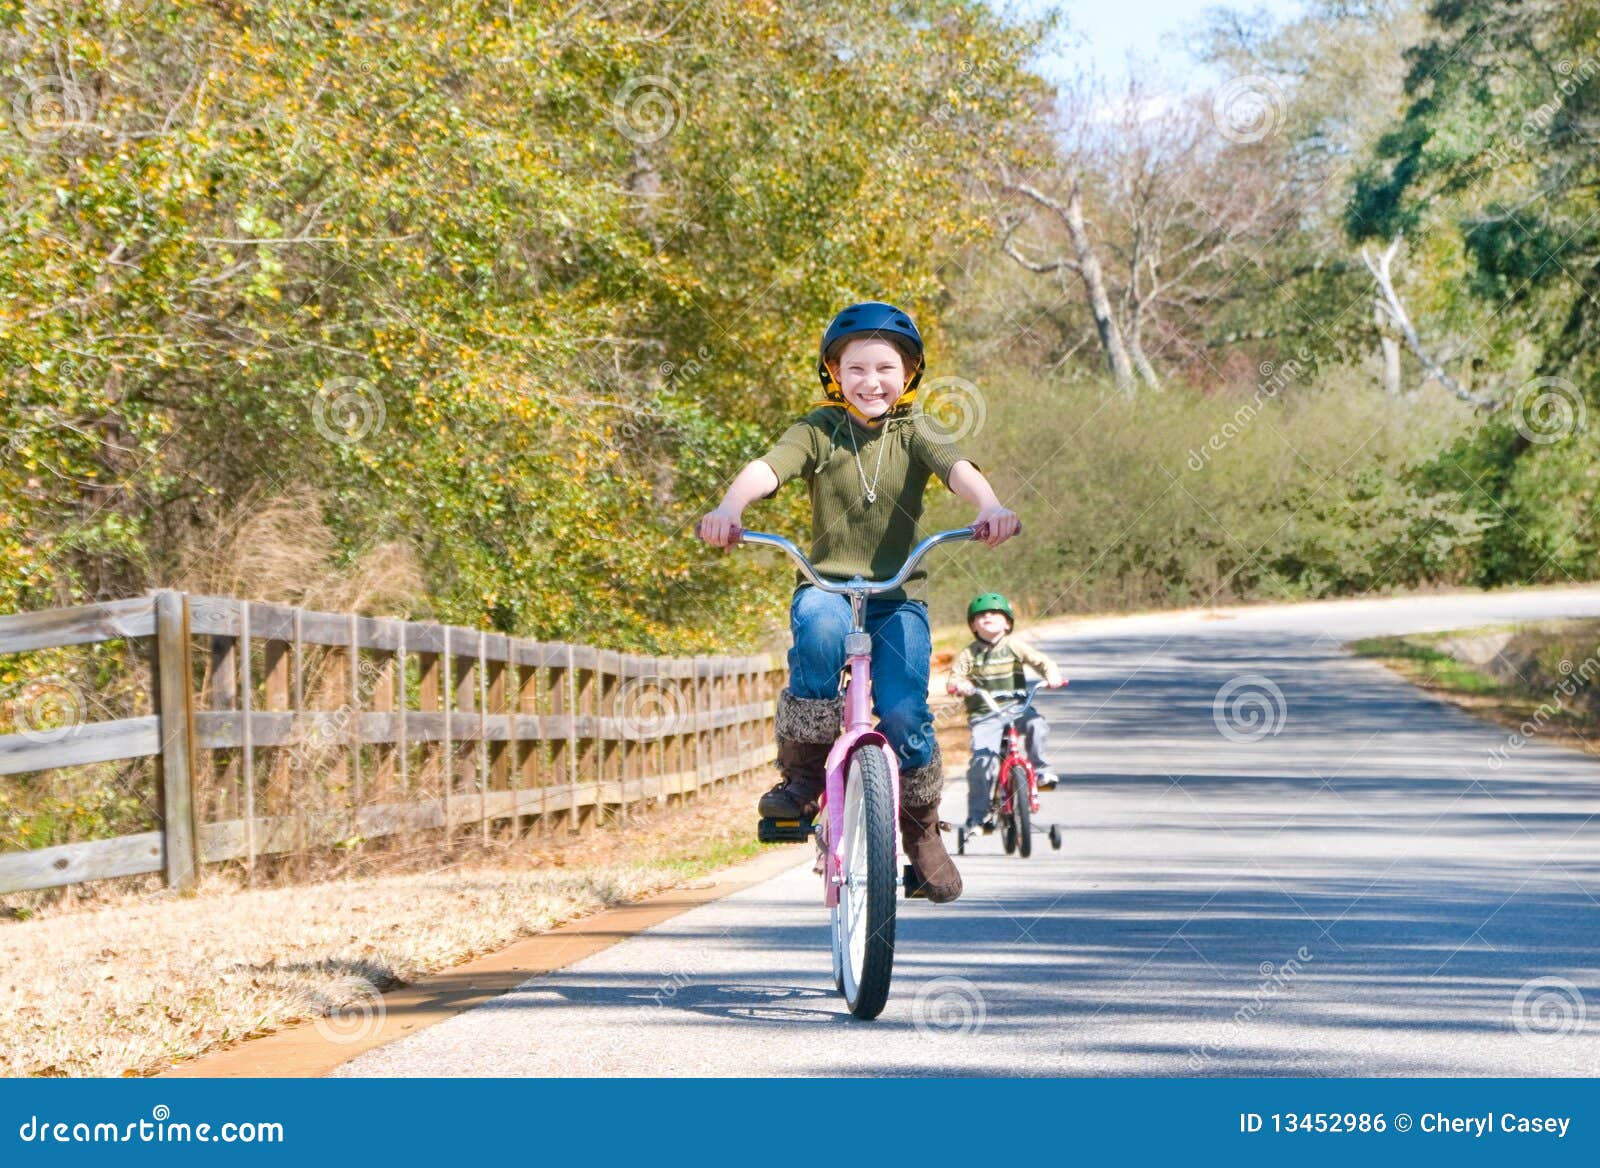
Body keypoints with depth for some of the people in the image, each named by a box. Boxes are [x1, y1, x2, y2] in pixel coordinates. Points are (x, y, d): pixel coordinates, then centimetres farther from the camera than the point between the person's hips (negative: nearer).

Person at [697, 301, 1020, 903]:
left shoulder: (914, 434, 3)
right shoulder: (818, 431, 2)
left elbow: (958, 469, -17)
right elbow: (767, 468, -16)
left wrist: (991, 507, -39)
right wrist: (728, 508, -39)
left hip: (899, 597, 1)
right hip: (828, 584, -1)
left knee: (902, 712, -18)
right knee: (819, 627, -36)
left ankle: (920, 826, 11)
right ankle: (802, 771, -19)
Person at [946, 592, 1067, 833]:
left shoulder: (1015, 647, 5)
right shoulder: (970, 654, 4)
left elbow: (1041, 661, 0)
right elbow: (954, 677, -3)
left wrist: (1052, 675, -21)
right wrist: (959, 684, -26)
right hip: (985, 715, -1)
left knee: (1037, 724, -30)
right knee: (981, 760, -18)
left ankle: (1039, 768, -5)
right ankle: (978, 815, -8)